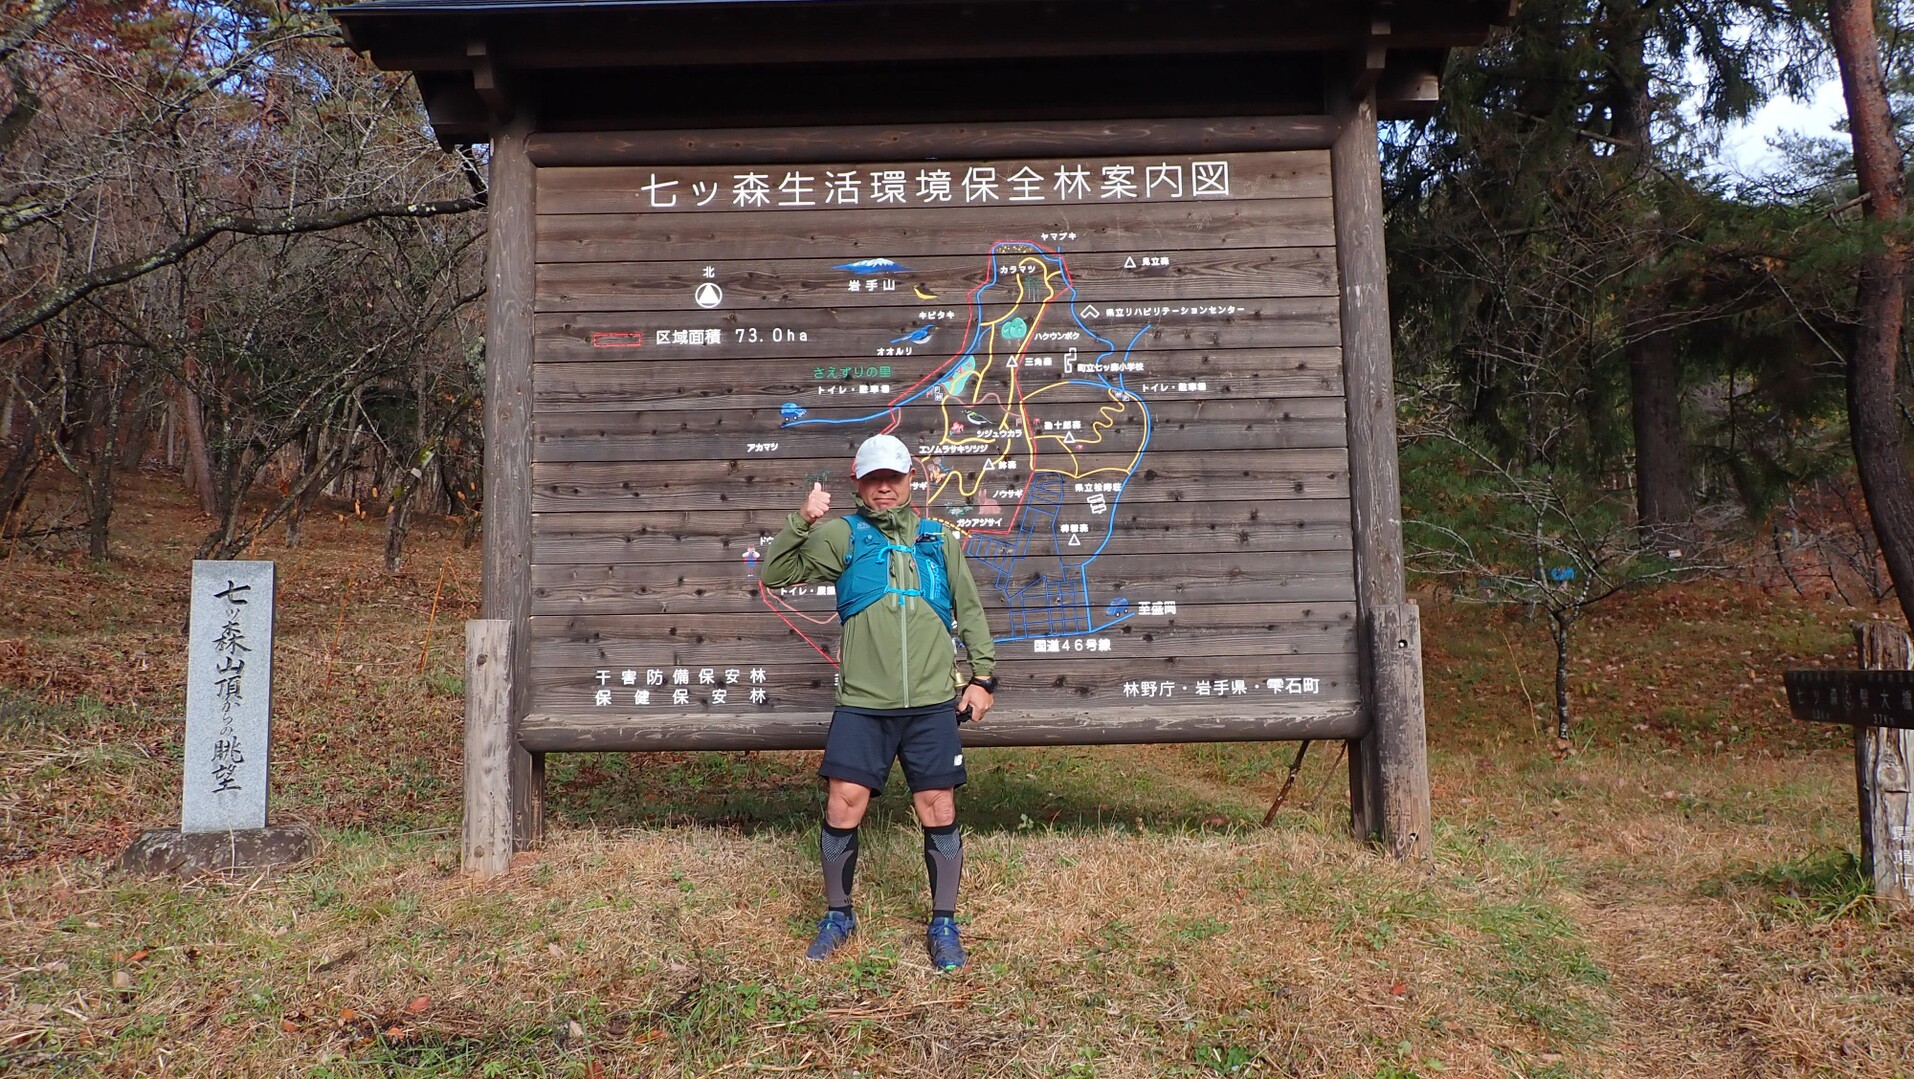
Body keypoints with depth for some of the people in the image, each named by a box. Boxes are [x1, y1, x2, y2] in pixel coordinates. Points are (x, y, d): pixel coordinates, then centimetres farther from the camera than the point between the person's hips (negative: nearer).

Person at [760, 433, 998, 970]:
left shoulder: (940, 539, 12)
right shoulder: (843, 534, 6)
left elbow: (970, 610, 16)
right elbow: (775, 574, 0)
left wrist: (982, 676, 11)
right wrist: (801, 521, -14)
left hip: (932, 704, 1)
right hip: (862, 704, -1)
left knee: (938, 813, 3)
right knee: (842, 807, -1)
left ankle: (944, 924, 21)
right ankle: (838, 915, 22)